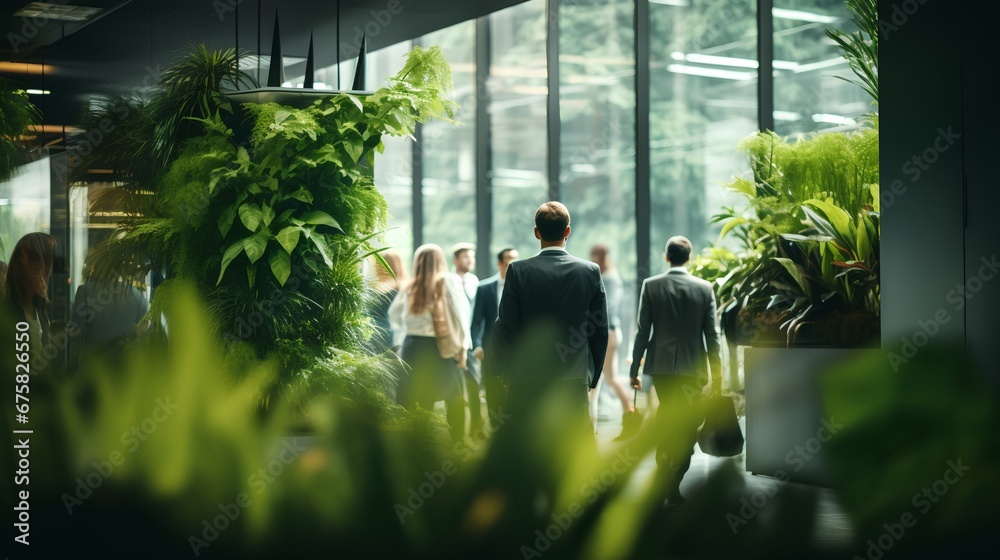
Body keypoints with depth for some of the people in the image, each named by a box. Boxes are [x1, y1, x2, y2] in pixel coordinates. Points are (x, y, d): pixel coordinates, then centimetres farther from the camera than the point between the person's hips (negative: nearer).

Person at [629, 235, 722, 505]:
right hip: (692, 365, -1)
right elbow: (712, 334, -1)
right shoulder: (705, 288, -3)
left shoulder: (651, 285, -4)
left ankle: (664, 459, 30)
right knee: (687, 424, 5)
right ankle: (673, 483, -1)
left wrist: (634, 369, 3)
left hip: (660, 364, 1)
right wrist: (716, 372, 7)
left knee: (666, 411, 23)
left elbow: (642, 331, -4)